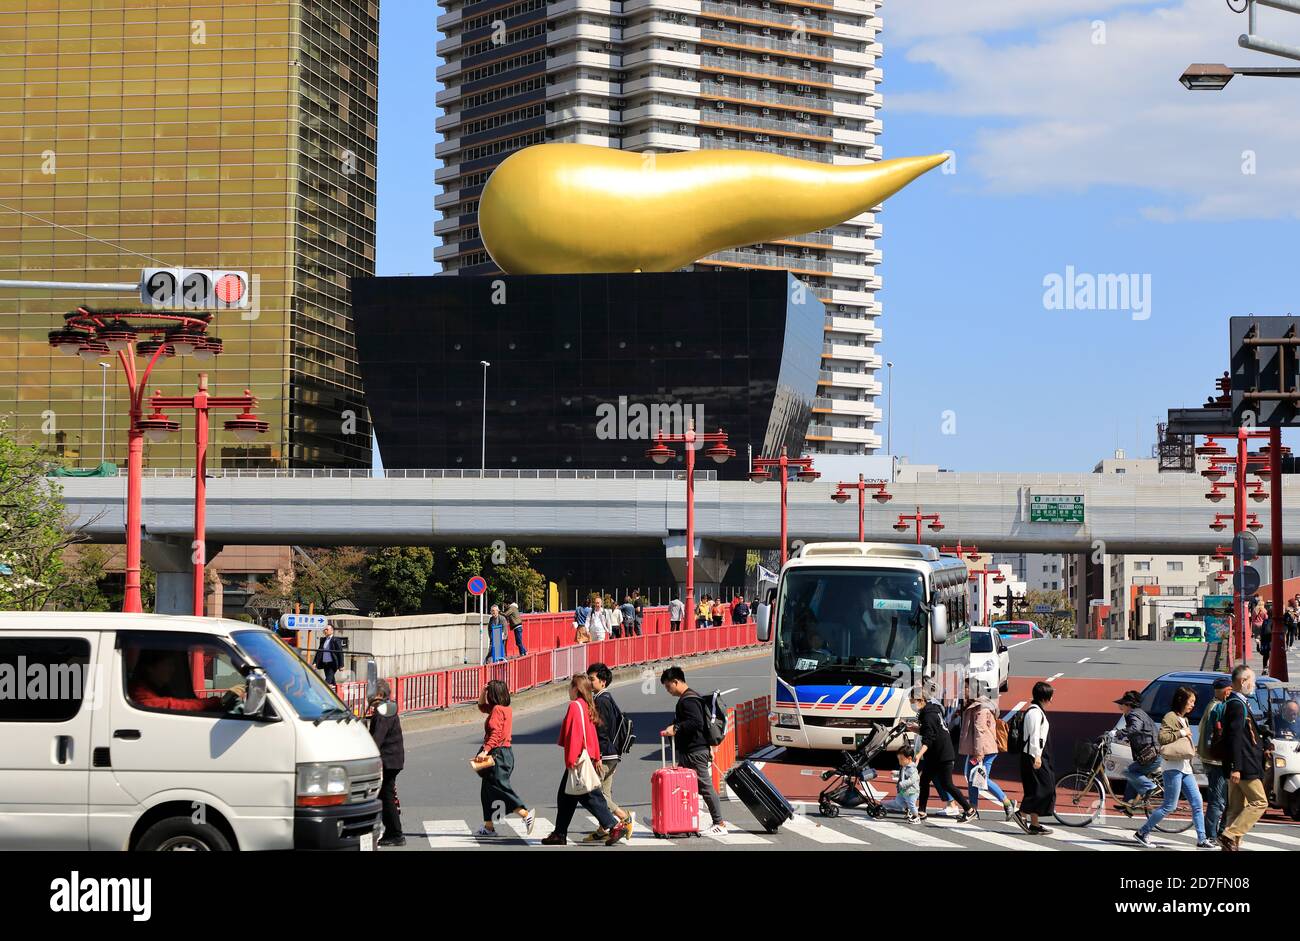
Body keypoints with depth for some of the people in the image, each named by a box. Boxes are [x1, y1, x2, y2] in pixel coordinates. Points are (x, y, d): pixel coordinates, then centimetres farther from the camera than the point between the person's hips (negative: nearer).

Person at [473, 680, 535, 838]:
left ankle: (526, 815, -14)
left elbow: (495, 734, -24)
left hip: (498, 753, -10)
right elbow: (482, 706, 30)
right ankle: (489, 826, 16)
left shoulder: (497, 710, -14)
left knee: (500, 788, -10)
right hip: (504, 753, 10)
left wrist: (485, 751, -29)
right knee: (487, 791, 13)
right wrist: (483, 691, 14)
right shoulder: (506, 709, 14)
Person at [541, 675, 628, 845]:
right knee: (565, 797, 15)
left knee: (590, 796, -7)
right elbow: (593, 734, 16)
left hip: (578, 760, -10)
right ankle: (560, 833, 20)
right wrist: (596, 758, 20)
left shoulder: (575, 706, -14)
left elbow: (574, 734, -19)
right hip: (588, 757, 10)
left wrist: (571, 760, -19)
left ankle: (614, 826, -8)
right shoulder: (587, 706, 12)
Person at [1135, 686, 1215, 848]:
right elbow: (1161, 737, -22)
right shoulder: (1170, 717, -8)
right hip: (1174, 767, -9)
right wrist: (1181, 733, -17)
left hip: (1186, 768, 9)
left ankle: (1202, 839, 5)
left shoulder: (1183, 719, 20)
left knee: (1197, 803, 3)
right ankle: (1142, 832, 4)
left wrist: (1192, 748, 10)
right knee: (1170, 806, -6)